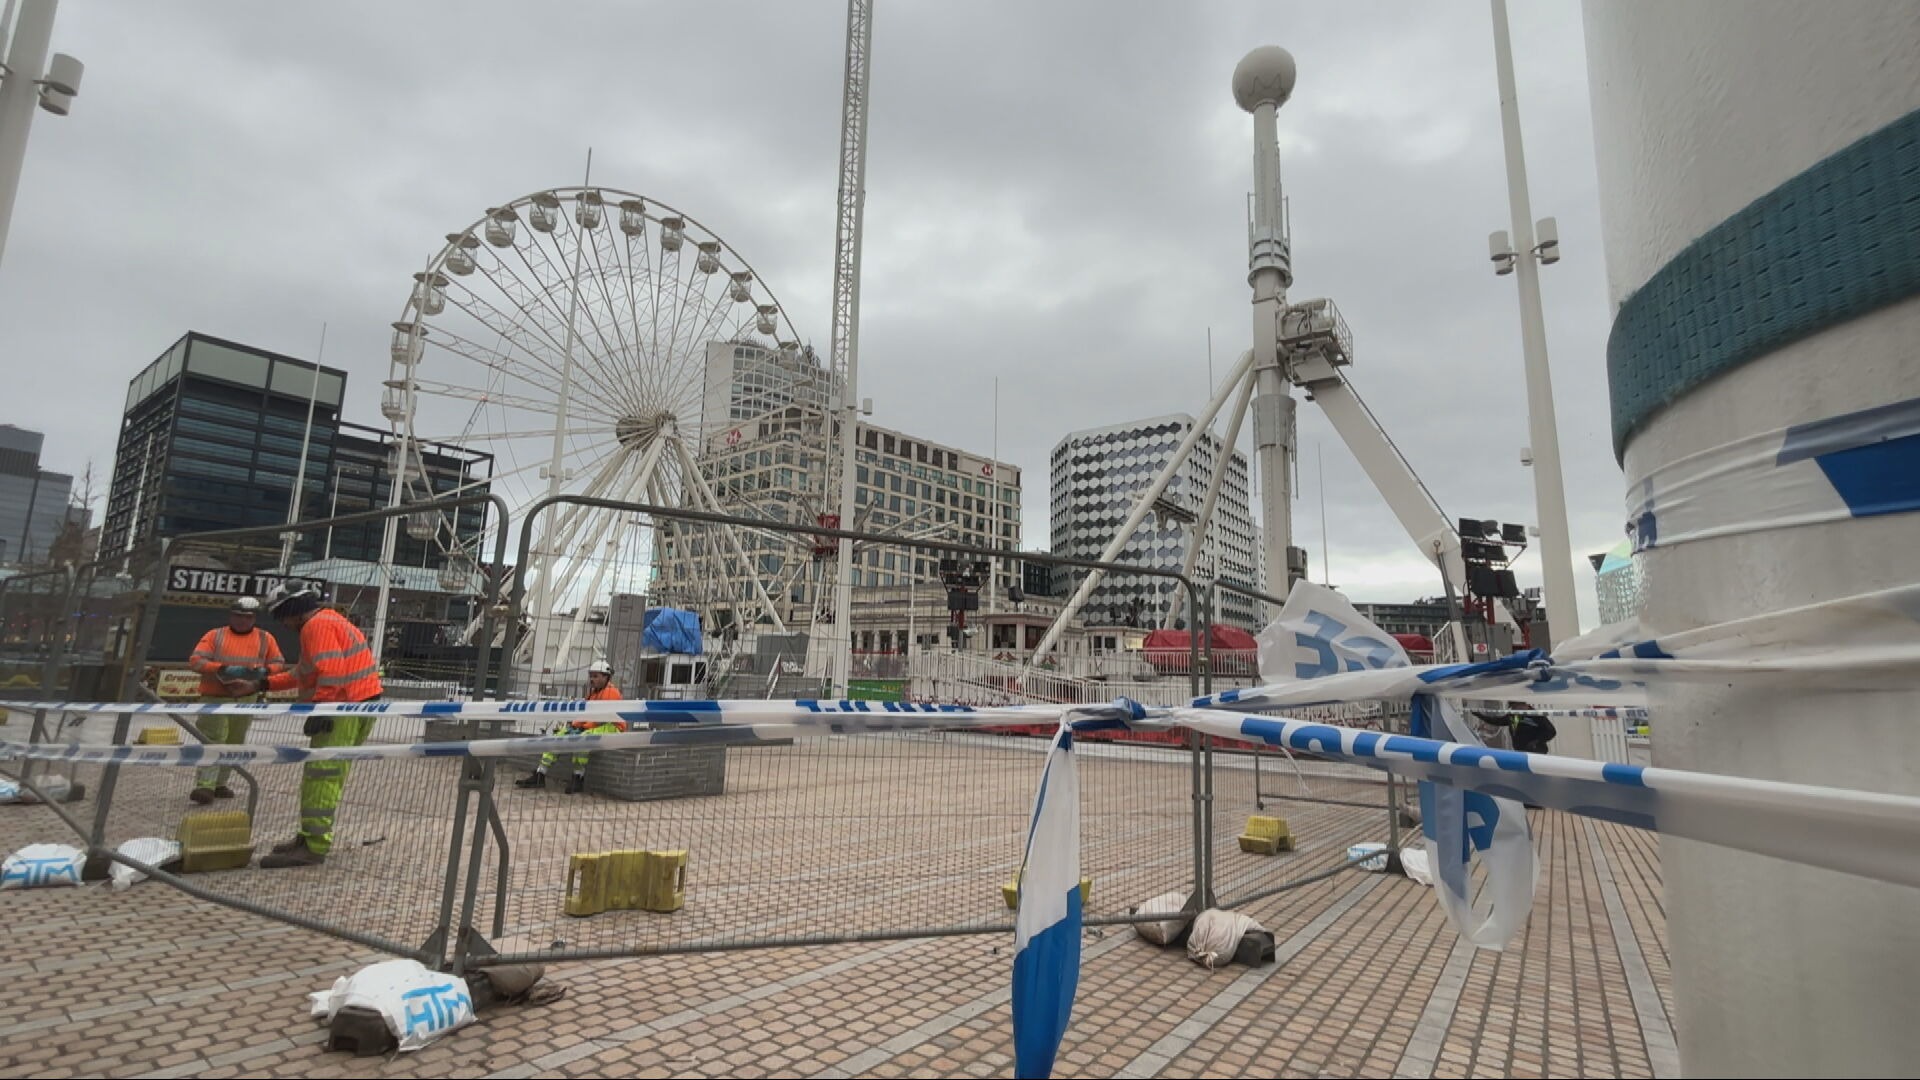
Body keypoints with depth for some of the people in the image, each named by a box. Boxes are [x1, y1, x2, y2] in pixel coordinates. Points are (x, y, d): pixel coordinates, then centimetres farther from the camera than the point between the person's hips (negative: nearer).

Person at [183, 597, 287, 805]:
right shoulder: (215, 635, 3)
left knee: (234, 744, 11)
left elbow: (279, 664, 7)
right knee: (213, 740, -13)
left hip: (245, 700, 3)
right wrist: (222, 669, -21)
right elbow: (195, 660, -5)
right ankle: (205, 786, -12)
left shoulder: (265, 639, 8)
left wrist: (263, 671, -15)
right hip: (215, 698, -3)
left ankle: (219, 784, 23)